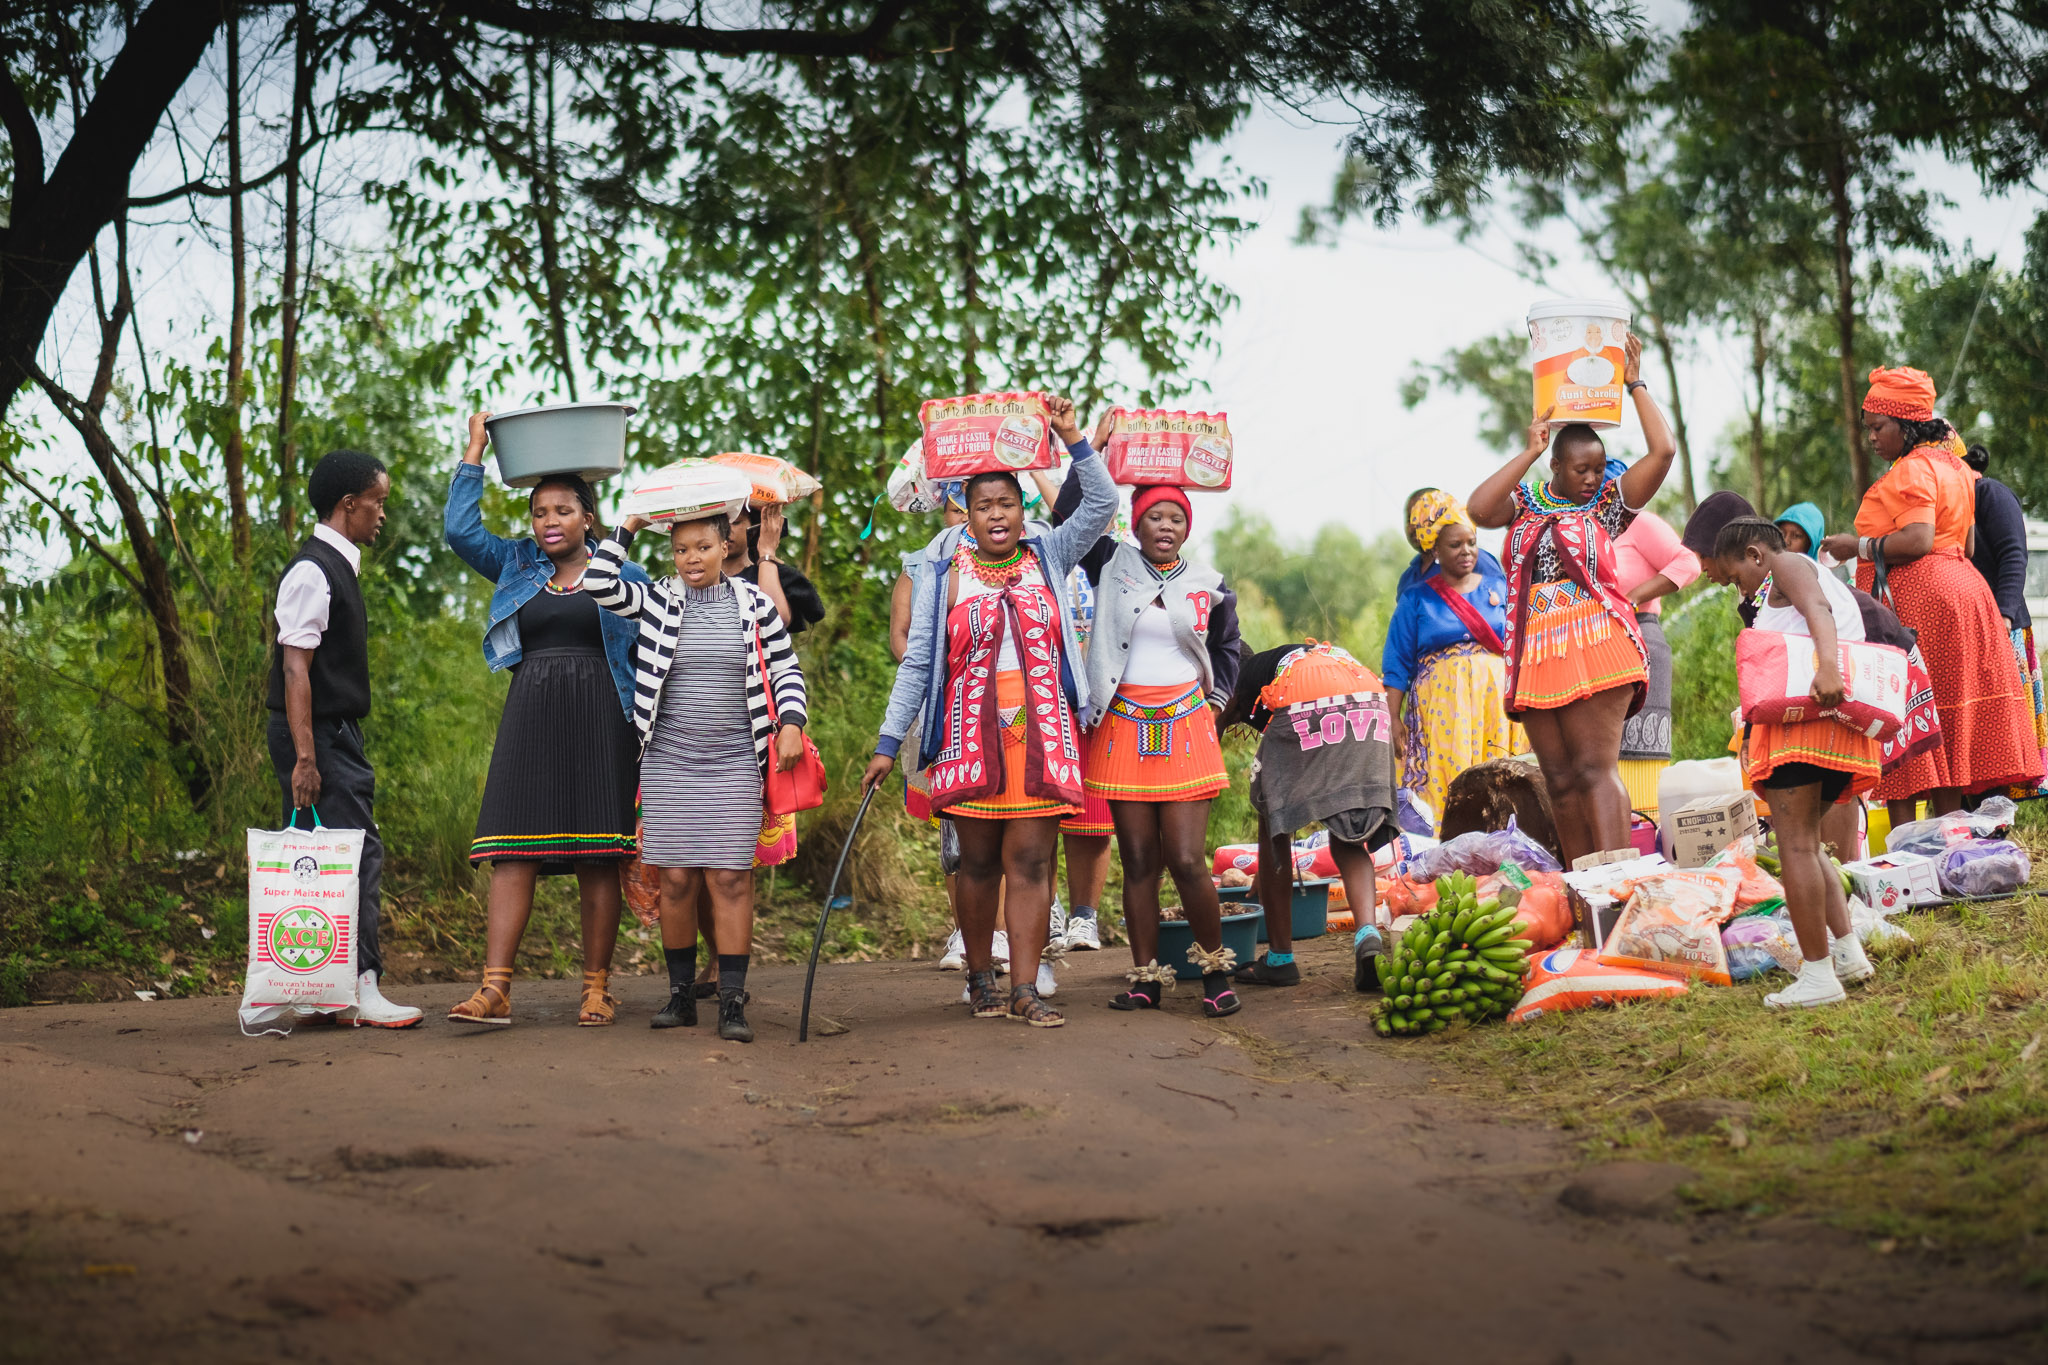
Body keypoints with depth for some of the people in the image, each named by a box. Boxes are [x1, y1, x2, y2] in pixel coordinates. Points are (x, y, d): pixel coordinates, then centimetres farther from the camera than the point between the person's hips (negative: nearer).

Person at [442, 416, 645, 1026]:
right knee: (514, 851, -6)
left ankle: (597, 988, 4)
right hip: (530, 720, 2)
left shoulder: (624, 574, 8)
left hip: (599, 722, -2)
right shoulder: (517, 568, 15)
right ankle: (495, 989, -12)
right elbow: (460, 529, 8)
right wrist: (474, 451, 10)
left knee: (597, 858, -2)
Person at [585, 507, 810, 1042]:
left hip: (734, 765, -1)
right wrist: (630, 527, -1)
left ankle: (732, 1003, -4)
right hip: (668, 762, 1)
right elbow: (599, 584, -7)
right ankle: (681, 995, 12)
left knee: (730, 877, -6)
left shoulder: (754, 604, 5)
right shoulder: (656, 601, 6)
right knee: (675, 878, 1)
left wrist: (792, 723, -4)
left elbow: (786, 668, 9)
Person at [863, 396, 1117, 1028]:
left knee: (1030, 862, -3)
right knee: (978, 863, 5)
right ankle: (980, 980, 17)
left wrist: (1074, 441, -11)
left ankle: (1026, 989, -2)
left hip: (1041, 736, 1)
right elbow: (917, 662, 4)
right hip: (971, 736, -1)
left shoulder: (1046, 558, 8)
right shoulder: (944, 574, 3)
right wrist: (889, 742, 1)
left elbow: (1101, 506, 0)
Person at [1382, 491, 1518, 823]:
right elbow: (1397, 666, 5)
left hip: (1497, 705, 2)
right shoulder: (1416, 599, 7)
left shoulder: (1498, 588, 13)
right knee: (1443, 792, -10)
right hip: (1441, 706, -2)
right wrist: (1393, 720, -4)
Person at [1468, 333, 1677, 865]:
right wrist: (1529, 452, -2)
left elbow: (1663, 450, -2)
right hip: (1536, 653, 4)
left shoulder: (1609, 503, 7)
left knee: (1596, 769, -15)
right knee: (1561, 780, 4)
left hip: (1595, 645, -4)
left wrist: (1636, 385, 4)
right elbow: (1479, 509, -5)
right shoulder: (1526, 502, 14)